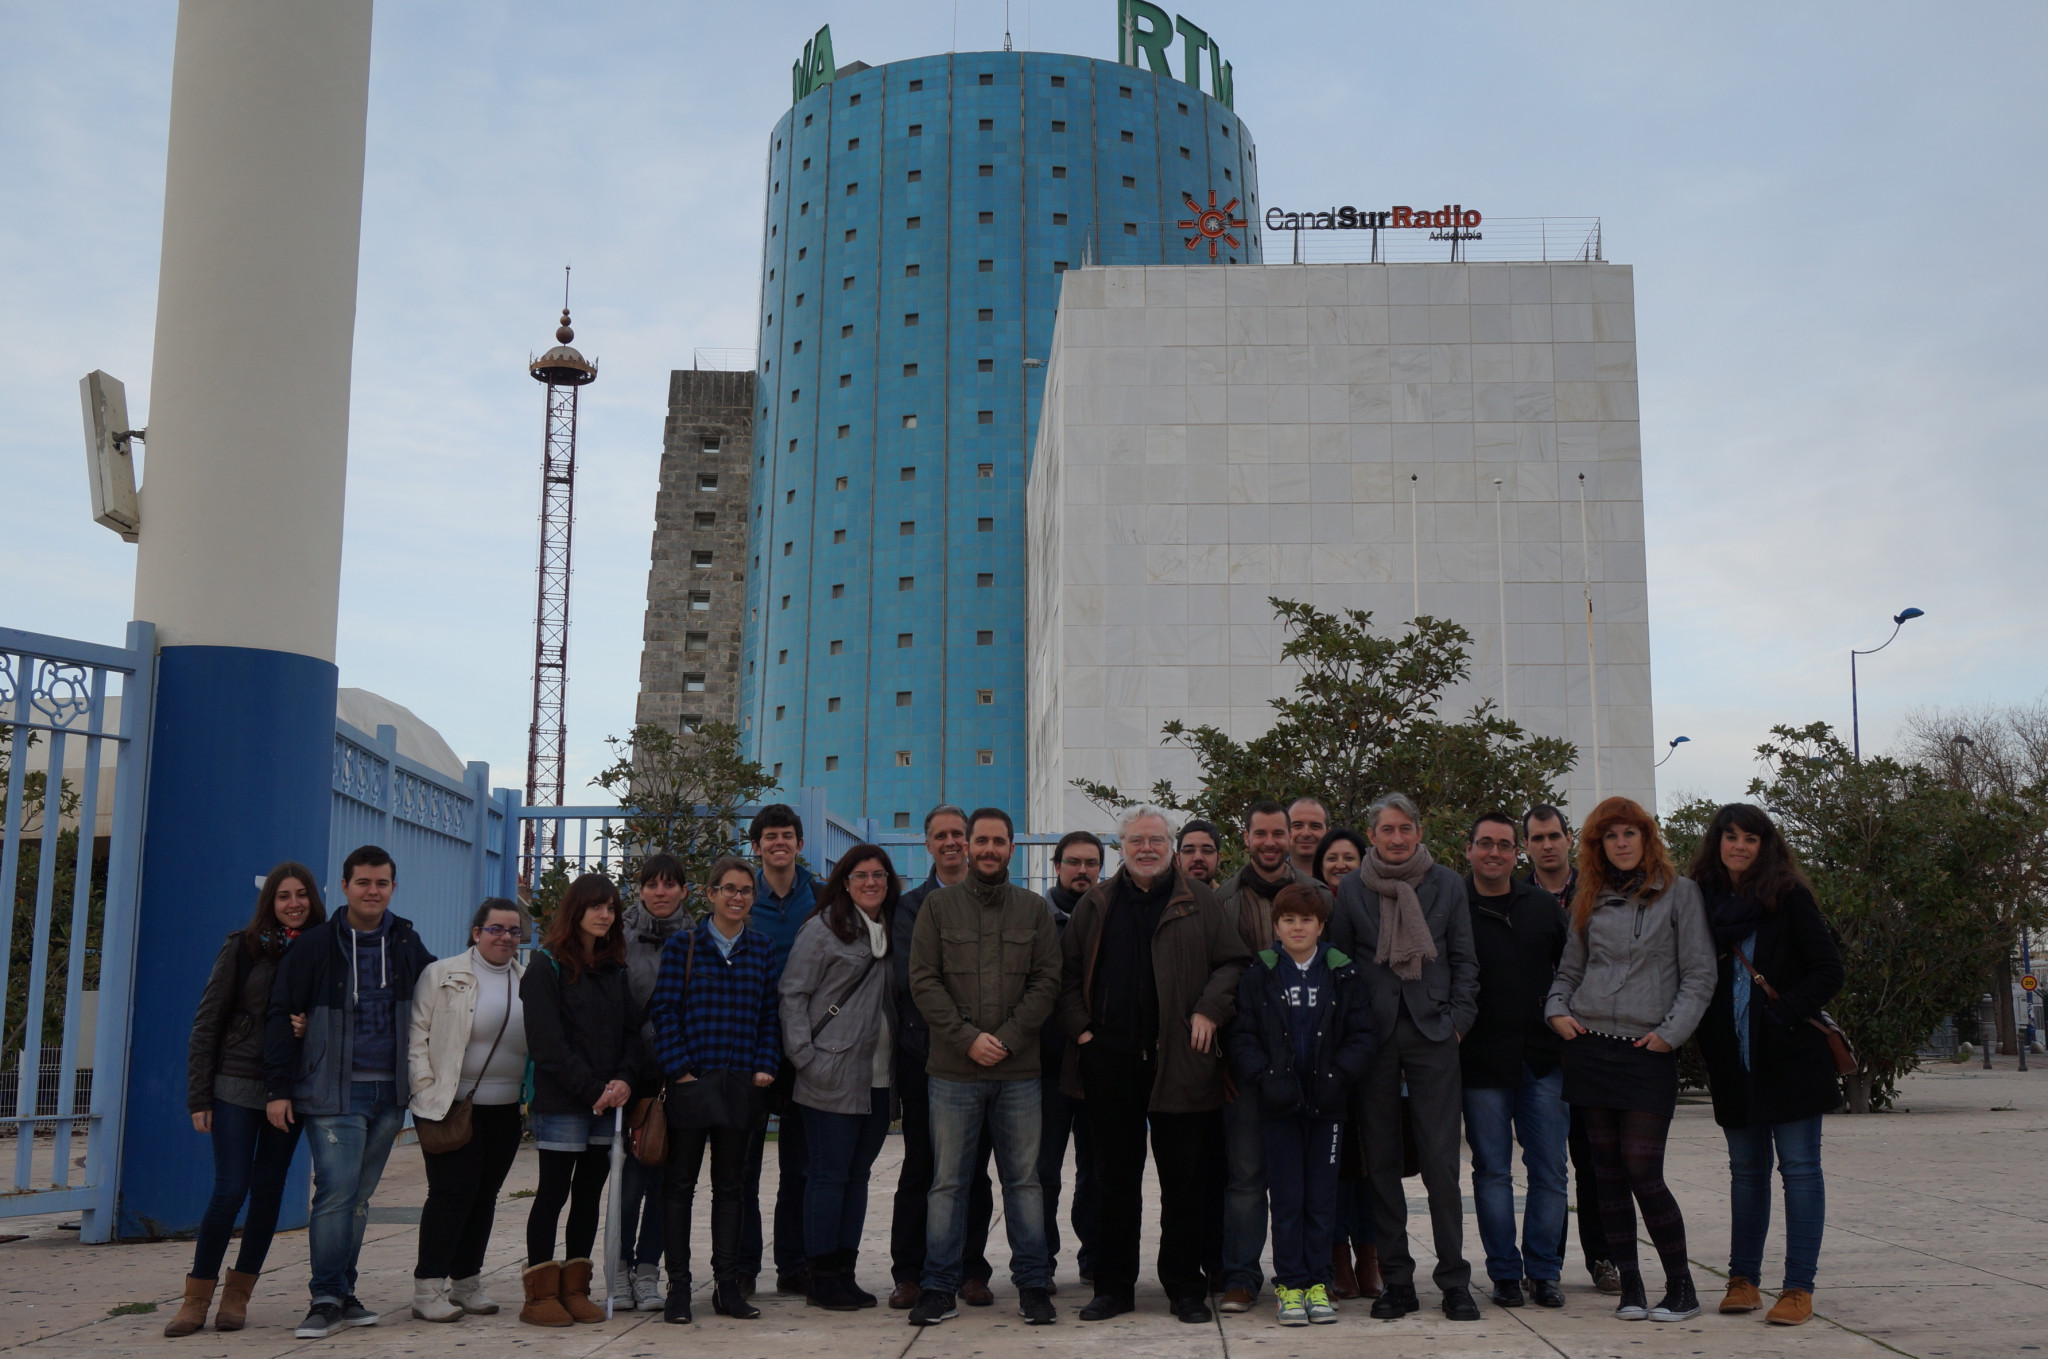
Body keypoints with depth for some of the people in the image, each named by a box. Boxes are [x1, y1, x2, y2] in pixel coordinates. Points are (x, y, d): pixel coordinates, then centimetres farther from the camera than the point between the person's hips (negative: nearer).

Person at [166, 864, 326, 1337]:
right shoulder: (243, 947, -3)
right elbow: (207, 1022, -2)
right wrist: (198, 1097, -5)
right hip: (236, 1085, -2)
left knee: (269, 1188, 6)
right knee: (231, 1188, -6)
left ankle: (237, 1295, 17)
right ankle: (197, 1297, 8)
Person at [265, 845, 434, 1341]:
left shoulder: (406, 943, 9)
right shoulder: (316, 944, -3)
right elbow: (282, 1015, -3)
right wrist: (279, 1089, -8)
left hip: (389, 1094, 4)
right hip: (334, 1091, -4)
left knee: (359, 1196, 10)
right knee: (337, 1190, -12)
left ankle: (343, 1293, 19)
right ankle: (326, 1299, -3)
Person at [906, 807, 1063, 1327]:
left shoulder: (1035, 909, 8)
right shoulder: (938, 905, 5)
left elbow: (1047, 981, 2)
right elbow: (923, 980, -1)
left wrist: (1007, 1038, -9)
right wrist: (966, 1036, -11)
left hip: (1018, 1070, 1)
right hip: (953, 1070, -1)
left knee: (1024, 1179, 6)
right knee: (948, 1182, 4)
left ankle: (1032, 1284, 15)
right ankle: (939, 1287, 13)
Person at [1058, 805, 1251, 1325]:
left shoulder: (1199, 902, 7)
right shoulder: (1096, 905, 12)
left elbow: (1234, 961, 7)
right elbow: (1069, 971, 15)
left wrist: (1210, 1011, -6)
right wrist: (1080, 1026, 3)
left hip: (1180, 1062, -1)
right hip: (1110, 1061, 1)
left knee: (1185, 1178, 4)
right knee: (1115, 1176, 8)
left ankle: (1185, 1287, 15)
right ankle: (1113, 1285, 17)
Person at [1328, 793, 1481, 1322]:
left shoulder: (1446, 885, 7)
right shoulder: (1351, 890, 6)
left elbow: (1464, 960, 10)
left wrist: (1457, 1019, -1)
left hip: (1432, 1034, -1)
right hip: (1374, 1037, 1)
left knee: (1441, 1160, -3)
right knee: (1381, 1162, 5)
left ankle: (1454, 1281, 5)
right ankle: (1396, 1282, 13)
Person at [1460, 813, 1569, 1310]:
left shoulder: (1543, 905, 10)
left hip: (1542, 1059, 3)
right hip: (1482, 1062, -2)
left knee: (1549, 1170, 4)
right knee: (1492, 1171, 4)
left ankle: (1544, 1270, 15)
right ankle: (1505, 1273, 14)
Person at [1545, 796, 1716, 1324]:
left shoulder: (1679, 893, 2)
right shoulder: (1590, 900, 14)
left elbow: (1699, 975, -1)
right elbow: (1569, 970, 20)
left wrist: (1671, 1032, -9)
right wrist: (1557, 1010, 2)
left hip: (1648, 1049, -4)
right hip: (1590, 1044, 4)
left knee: (1643, 1171, -8)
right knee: (1608, 1172, 4)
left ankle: (1681, 1287, 6)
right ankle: (1630, 1286, 12)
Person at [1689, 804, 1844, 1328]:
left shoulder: (1788, 896, -3)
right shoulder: (1704, 900, 7)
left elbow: (1829, 970, -6)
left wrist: (1783, 1014, -16)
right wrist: (1709, 1047, 1)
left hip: (1789, 1054, -4)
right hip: (1733, 1060, 4)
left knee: (1799, 1166, -2)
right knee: (1746, 1168, 11)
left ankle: (1799, 1286, 0)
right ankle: (1743, 1278, 17)